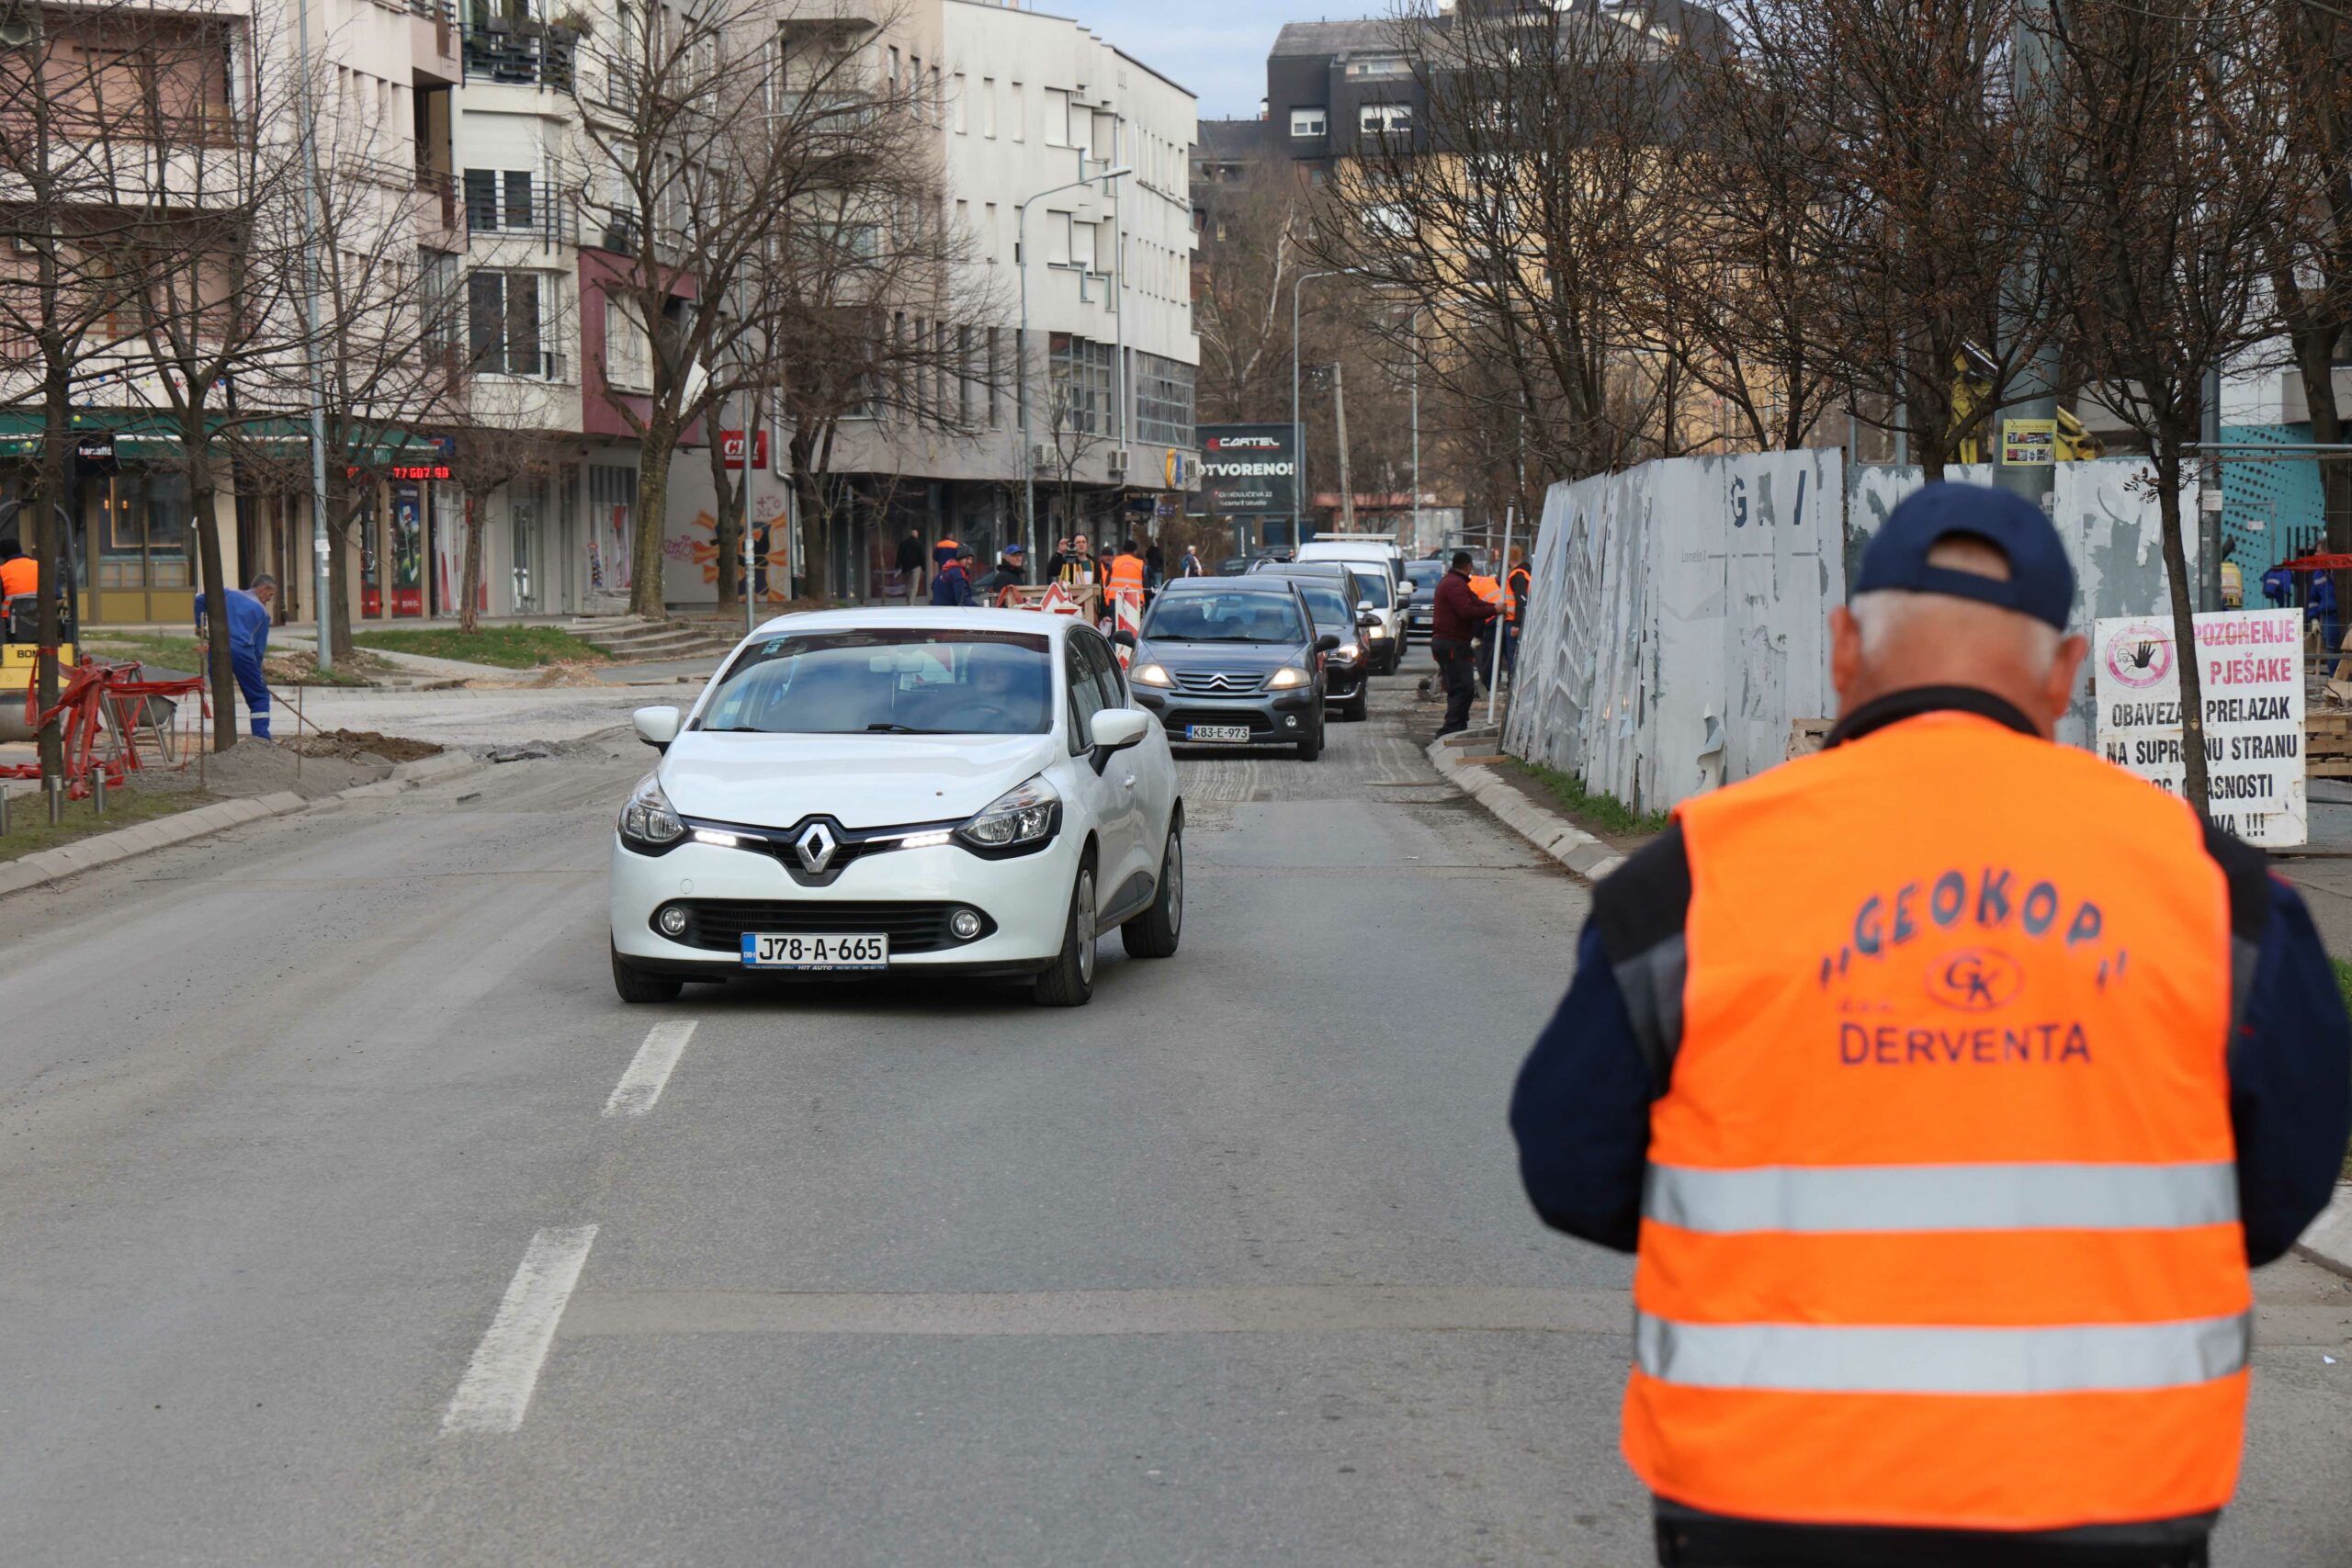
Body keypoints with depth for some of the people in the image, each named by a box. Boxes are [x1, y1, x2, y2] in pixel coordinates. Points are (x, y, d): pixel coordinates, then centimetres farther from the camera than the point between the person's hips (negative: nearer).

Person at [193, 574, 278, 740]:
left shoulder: (229, 594, 16)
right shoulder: (262, 611, 10)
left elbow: (200, 599, 7)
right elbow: (260, 647, 10)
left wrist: (200, 626, 18)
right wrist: (256, 673, 19)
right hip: (242, 651, -3)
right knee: (259, 697, 8)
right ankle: (261, 738, -1)